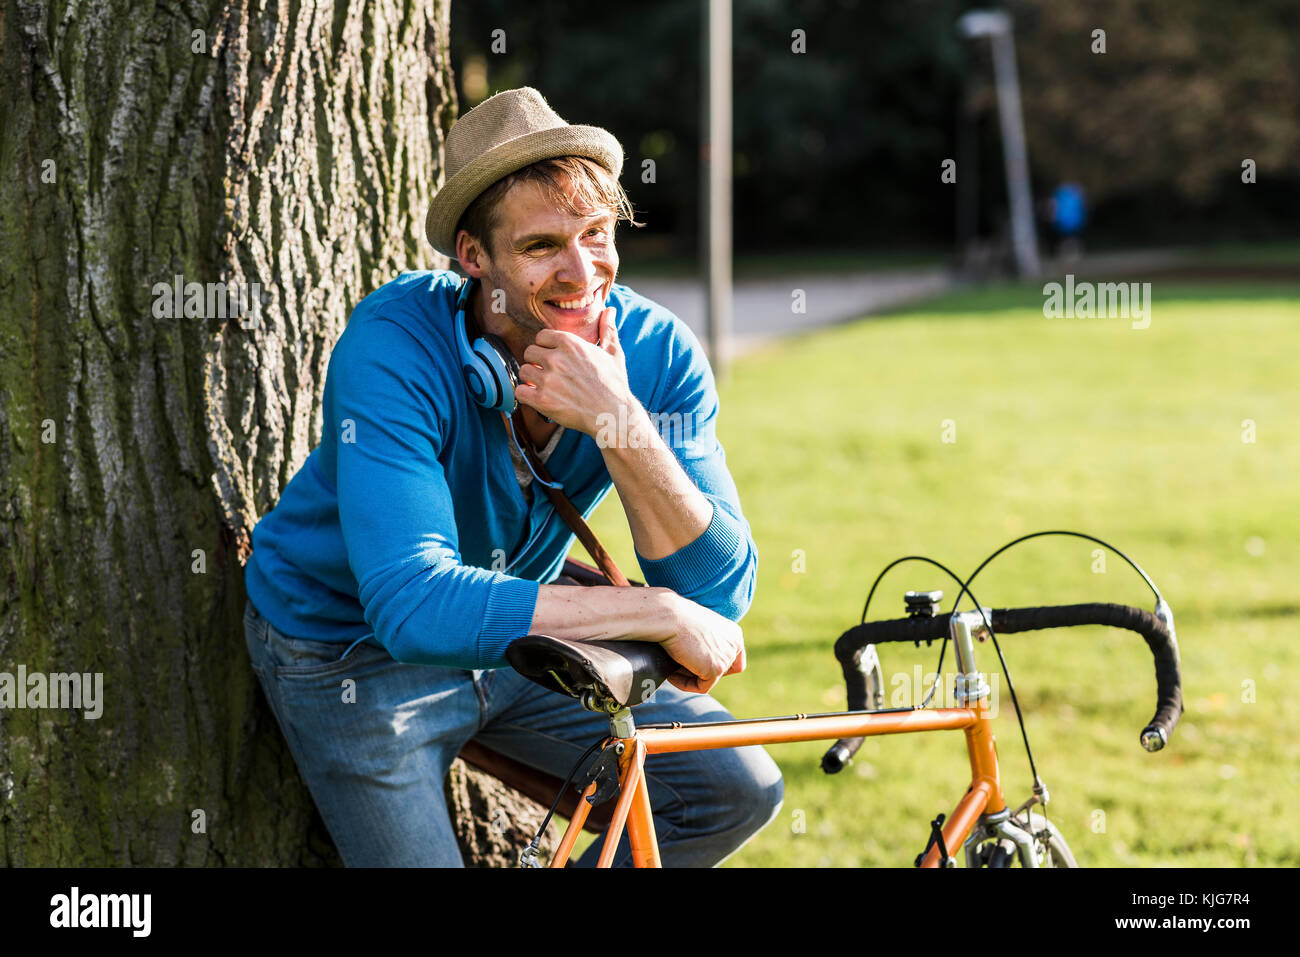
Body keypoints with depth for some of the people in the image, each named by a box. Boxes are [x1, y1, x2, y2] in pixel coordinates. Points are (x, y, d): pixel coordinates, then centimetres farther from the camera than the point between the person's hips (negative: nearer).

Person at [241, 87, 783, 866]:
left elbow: (720, 593, -23)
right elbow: (415, 607, -42)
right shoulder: (394, 353, -32)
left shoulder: (659, 354, -18)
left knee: (740, 789, -5)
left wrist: (620, 423, -38)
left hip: (520, 628, 5)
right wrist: (657, 614, -42)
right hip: (352, 647, -4)